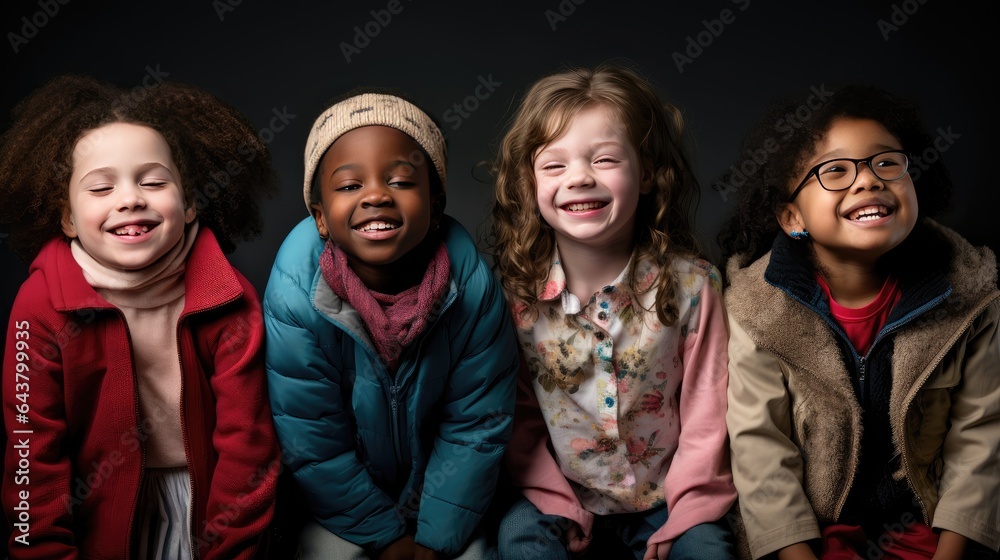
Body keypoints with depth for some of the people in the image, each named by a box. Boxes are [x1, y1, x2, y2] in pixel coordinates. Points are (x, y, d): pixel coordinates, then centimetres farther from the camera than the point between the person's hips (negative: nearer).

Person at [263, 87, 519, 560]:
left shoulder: (472, 284, -22)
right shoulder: (295, 296, -26)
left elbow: (476, 427, -13)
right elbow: (311, 445, -18)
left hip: (440, 497, 1)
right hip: (340, 505, -1)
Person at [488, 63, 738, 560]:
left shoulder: (691, 284, -13)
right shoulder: (514, 286, -10)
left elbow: (707, 414, -7)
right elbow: (517, 410, -2)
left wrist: (685, 515, -9)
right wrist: (554, 501, -7)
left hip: (666, 501, 0)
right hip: (562, 496, 0)